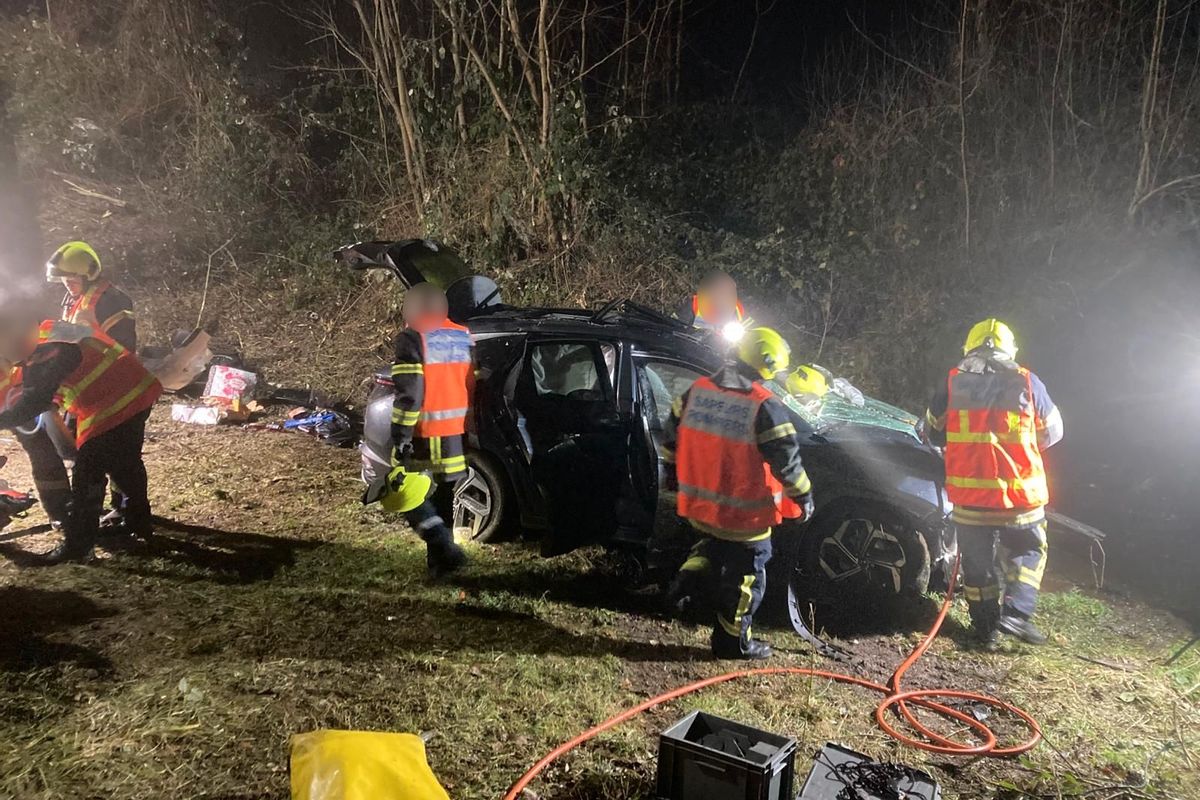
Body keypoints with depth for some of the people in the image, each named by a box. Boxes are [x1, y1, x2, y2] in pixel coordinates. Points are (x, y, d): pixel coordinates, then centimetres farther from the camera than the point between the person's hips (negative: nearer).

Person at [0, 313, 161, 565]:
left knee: (87, 477, -1)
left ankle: (77, 545, 5)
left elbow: (34, 400, -16)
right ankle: (139, 522, 38)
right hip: (137, 394, 10)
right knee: (126, 464, 24)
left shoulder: (46, 355, -15)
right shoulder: (56, 331, 14)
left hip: (111, 410, -10)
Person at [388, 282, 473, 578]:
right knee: (443, 497, 17)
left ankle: (445, 548, -5)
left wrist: (399, 442, -15)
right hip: (457, 433, 6)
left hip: (426, 435, -6)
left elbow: (408, 395, -17)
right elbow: (476, 388, 11)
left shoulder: (412, 338, -10)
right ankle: (439, 559, 23)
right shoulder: (464, 337, 10)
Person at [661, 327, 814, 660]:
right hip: (744, 515, -5)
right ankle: (733, 641, 23)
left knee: (714, 544, 34)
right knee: (745, 575, 13)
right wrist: (803, 497, 0)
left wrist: (672, 472, 23)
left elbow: (672, 432, 9)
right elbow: (787, 460, -15)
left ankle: (690, 574, 11)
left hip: (699, 506, 6)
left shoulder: (697, 390, -1)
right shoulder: (765, 407, -18)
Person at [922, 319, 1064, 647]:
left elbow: (932, 432, 12)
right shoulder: (1026, 383, -1)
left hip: (968, 495, 1)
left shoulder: (952, 384, 1)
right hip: (1019, 494, -1)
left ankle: (985, 626, 19)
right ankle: (1016, 611, 5)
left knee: (977, 559, 15)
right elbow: (1052, 432, 12)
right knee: (1028, 551, 19)